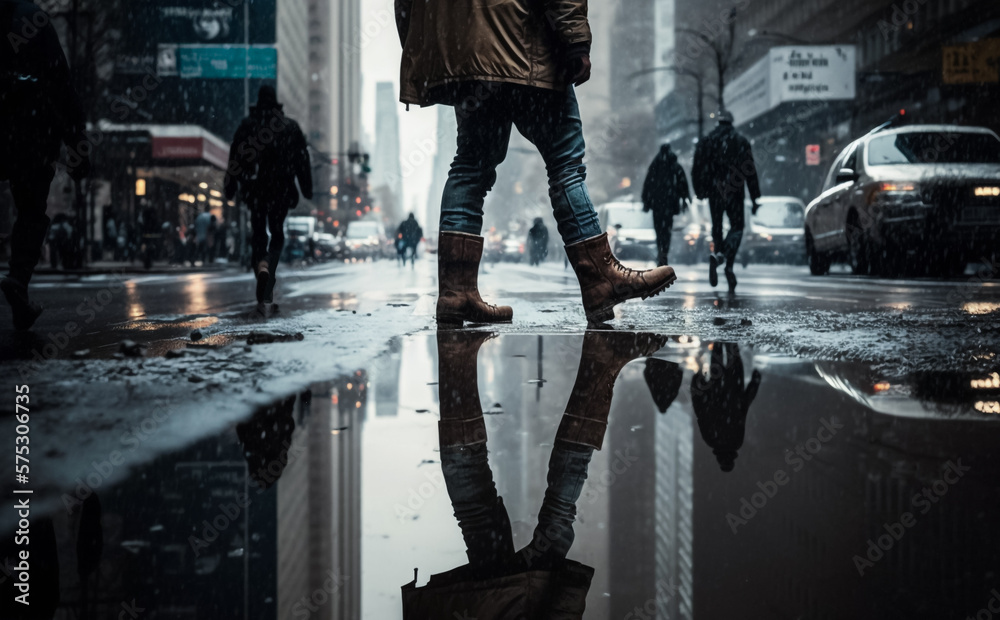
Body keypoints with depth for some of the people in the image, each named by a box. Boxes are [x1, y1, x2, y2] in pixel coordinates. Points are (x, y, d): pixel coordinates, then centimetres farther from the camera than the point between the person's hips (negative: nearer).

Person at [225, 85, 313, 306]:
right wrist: (307, 188, 9)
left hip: (255, 188, 0)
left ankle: (261, 269, -14)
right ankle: (268, 269, -11)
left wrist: (231, 187, 6)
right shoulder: (291, 126, 3)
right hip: (282, 188, 0)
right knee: (277, 233, 12)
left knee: (258, 233, 10)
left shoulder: (247, 124, 1)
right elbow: (302, 158, 4)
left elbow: (236, 157, 0)